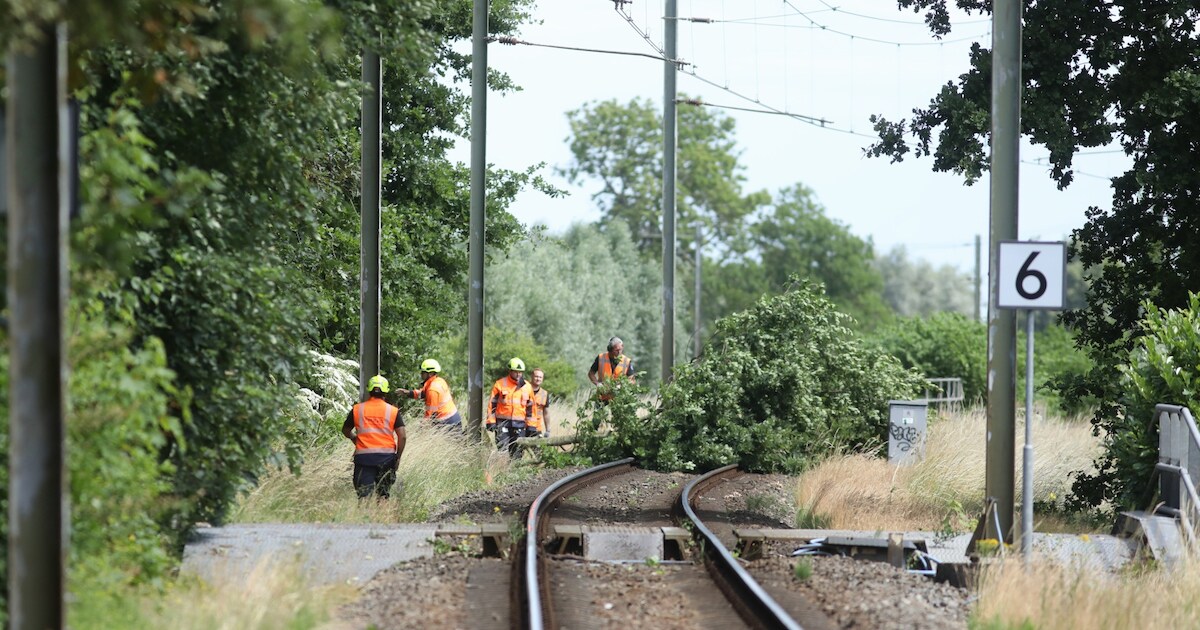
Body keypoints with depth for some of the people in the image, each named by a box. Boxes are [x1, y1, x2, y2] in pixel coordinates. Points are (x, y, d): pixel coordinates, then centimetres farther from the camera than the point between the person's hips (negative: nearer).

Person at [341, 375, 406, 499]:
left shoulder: (357, 409, 3)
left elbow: (345, 431, 17)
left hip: (364, 456, -1)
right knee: (383, 494, 16)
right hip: (387, 456, 1)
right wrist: (398, 457, 8)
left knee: (364, 494, -5)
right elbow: (402, 437, -4)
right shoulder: (393, 411, 1)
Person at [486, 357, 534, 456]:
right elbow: (492, 404, 1)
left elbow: (530, 407, 15)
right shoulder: (500, 384, -1)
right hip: (502, 423, -3)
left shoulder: (526, 387, 9)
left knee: (517, 453, 4)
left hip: (519, 425, 3)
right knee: (502, 449, -13)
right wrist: (491, 422, -5)